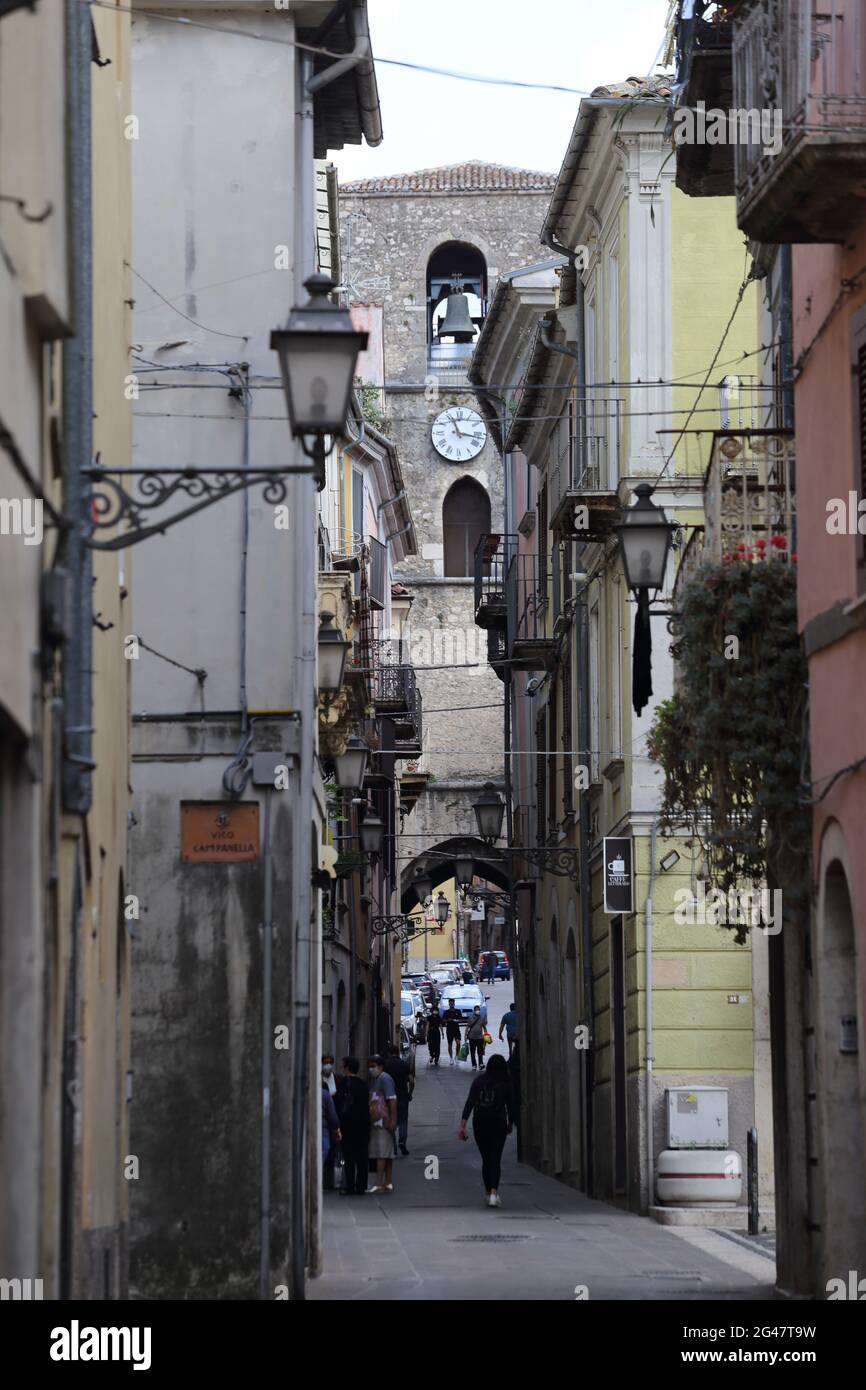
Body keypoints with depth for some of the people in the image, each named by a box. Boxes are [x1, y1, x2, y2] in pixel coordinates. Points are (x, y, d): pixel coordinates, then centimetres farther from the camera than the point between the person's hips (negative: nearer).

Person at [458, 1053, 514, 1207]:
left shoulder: (478, 1081, -1)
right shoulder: (505, 1084, -5)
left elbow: (469, 1103, -7)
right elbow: (510, 1105, 1)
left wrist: (462, 1125, -10)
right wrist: (510, 1124, 17)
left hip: (480, 1124, 2)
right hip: (498, 1124, -2)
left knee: (486, 1159, 16)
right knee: (495, 1159, -4)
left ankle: (488, 1193, 24)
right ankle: (493, 1193, -21)